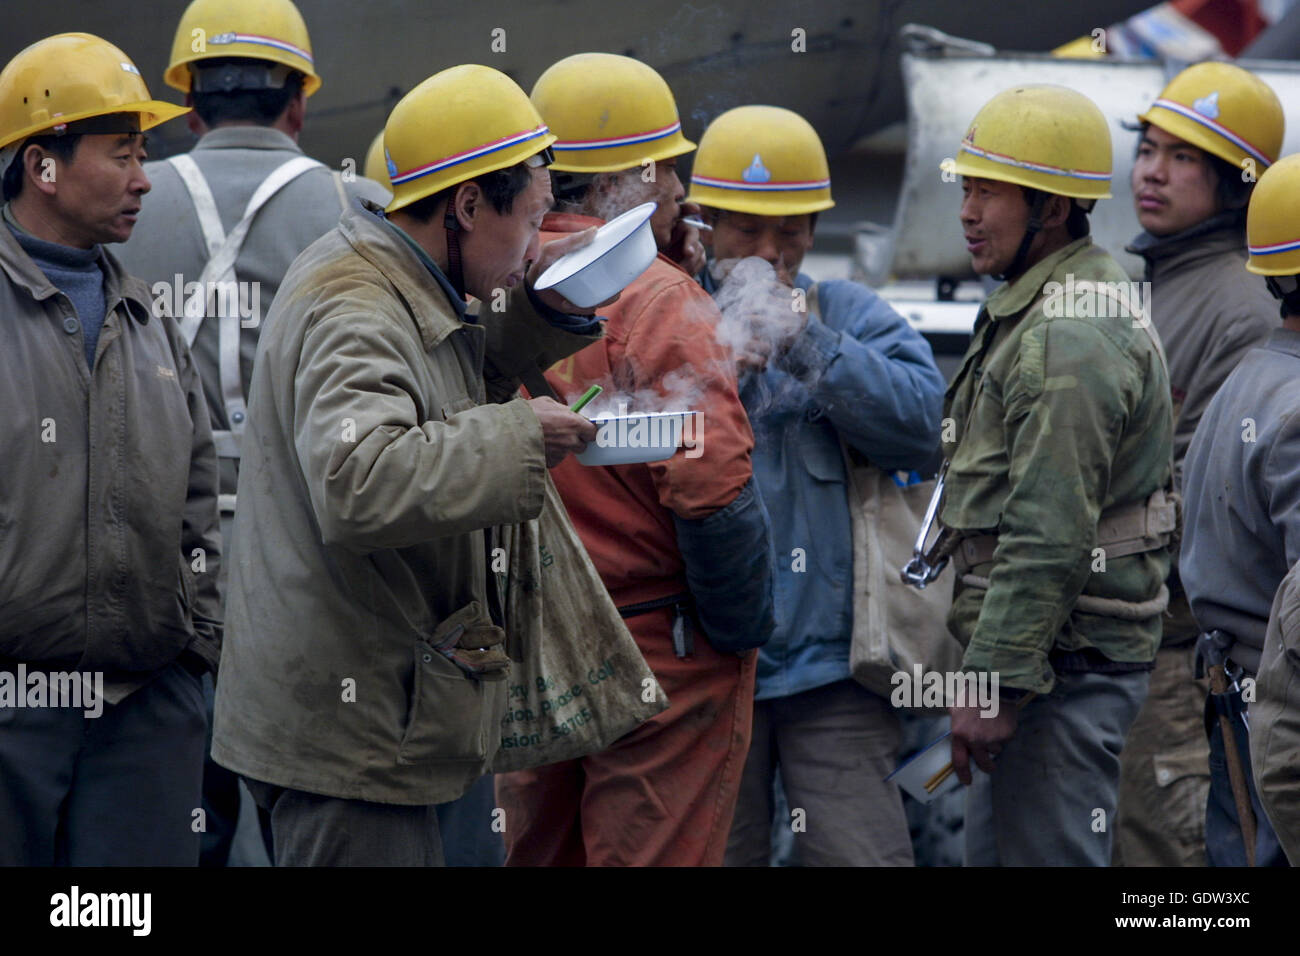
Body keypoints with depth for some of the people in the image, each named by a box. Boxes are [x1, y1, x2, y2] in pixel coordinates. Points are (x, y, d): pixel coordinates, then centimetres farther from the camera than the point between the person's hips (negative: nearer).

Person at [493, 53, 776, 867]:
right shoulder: (660, 302, -16)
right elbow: (712, 484, -22)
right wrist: (744, 629, -8)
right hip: (660, 650, -6)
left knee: (538, 854, 15)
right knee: (651, 856, 0)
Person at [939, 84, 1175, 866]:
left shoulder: (1067, 341, -20)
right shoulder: (1026, 314, 16)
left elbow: (1049, 541, -24)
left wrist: (995, 684, -23)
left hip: (1063, 667, -11)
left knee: (1049, 854, -8)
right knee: (993, 849, 16)